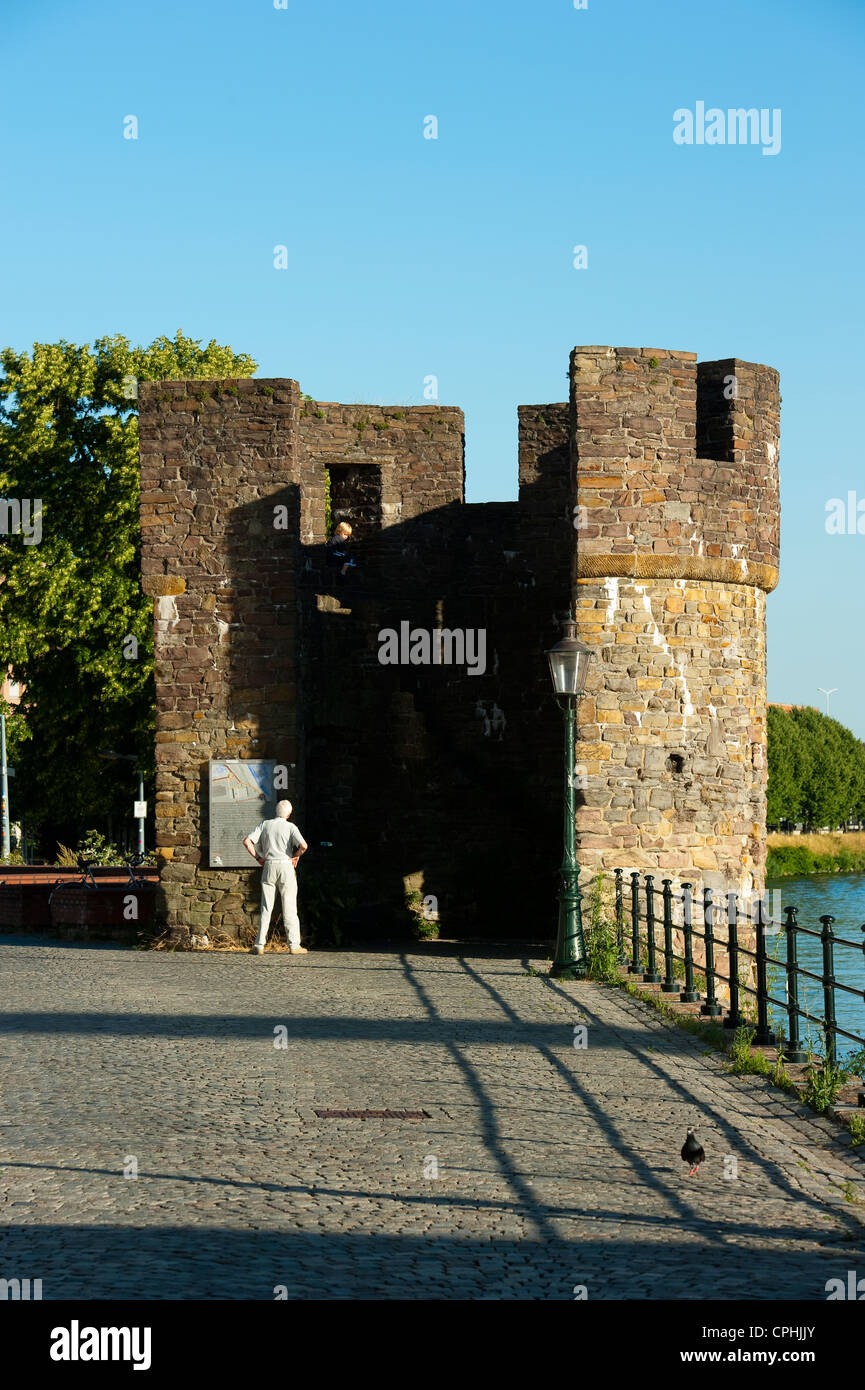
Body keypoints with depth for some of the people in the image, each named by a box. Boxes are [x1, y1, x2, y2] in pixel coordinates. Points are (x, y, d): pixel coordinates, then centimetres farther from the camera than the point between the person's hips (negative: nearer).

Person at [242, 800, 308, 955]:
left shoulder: (265, 825, 4)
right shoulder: (290, 826, -4)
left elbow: (247, 842, -2)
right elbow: (303, 845, -17)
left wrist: (258, 858, 6)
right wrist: (296, 856, 2)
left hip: (268, 866, 2)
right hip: (286, 866, -2)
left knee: (266, 908, 6)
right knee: (289, 907, 2)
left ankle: (259, 945, 3)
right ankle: (294, 945, 1)